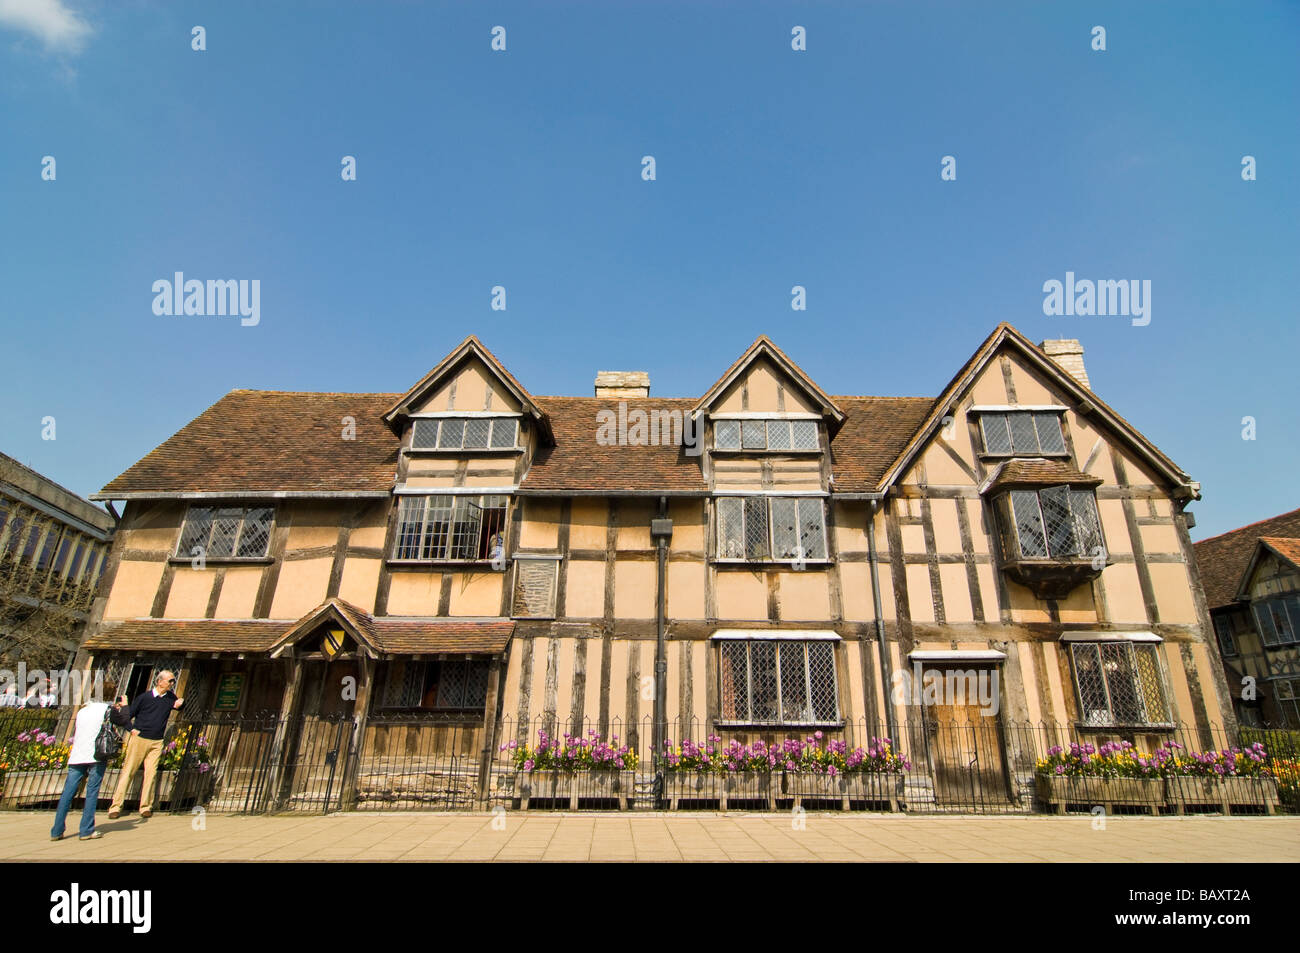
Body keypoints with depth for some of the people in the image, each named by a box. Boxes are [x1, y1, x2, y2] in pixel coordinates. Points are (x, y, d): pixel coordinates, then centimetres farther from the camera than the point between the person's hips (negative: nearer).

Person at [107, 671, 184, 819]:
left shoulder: (170, 697, 7)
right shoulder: (145, 697, -2)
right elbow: (128, 714, 5)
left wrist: (180, 703, -10)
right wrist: (131, 729, -7)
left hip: (157, 743, 3)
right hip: (139, 739, -2)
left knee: (151, 773, -2)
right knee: (128, 771, -1)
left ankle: (146, 807, 5)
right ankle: (116, 807, 6)